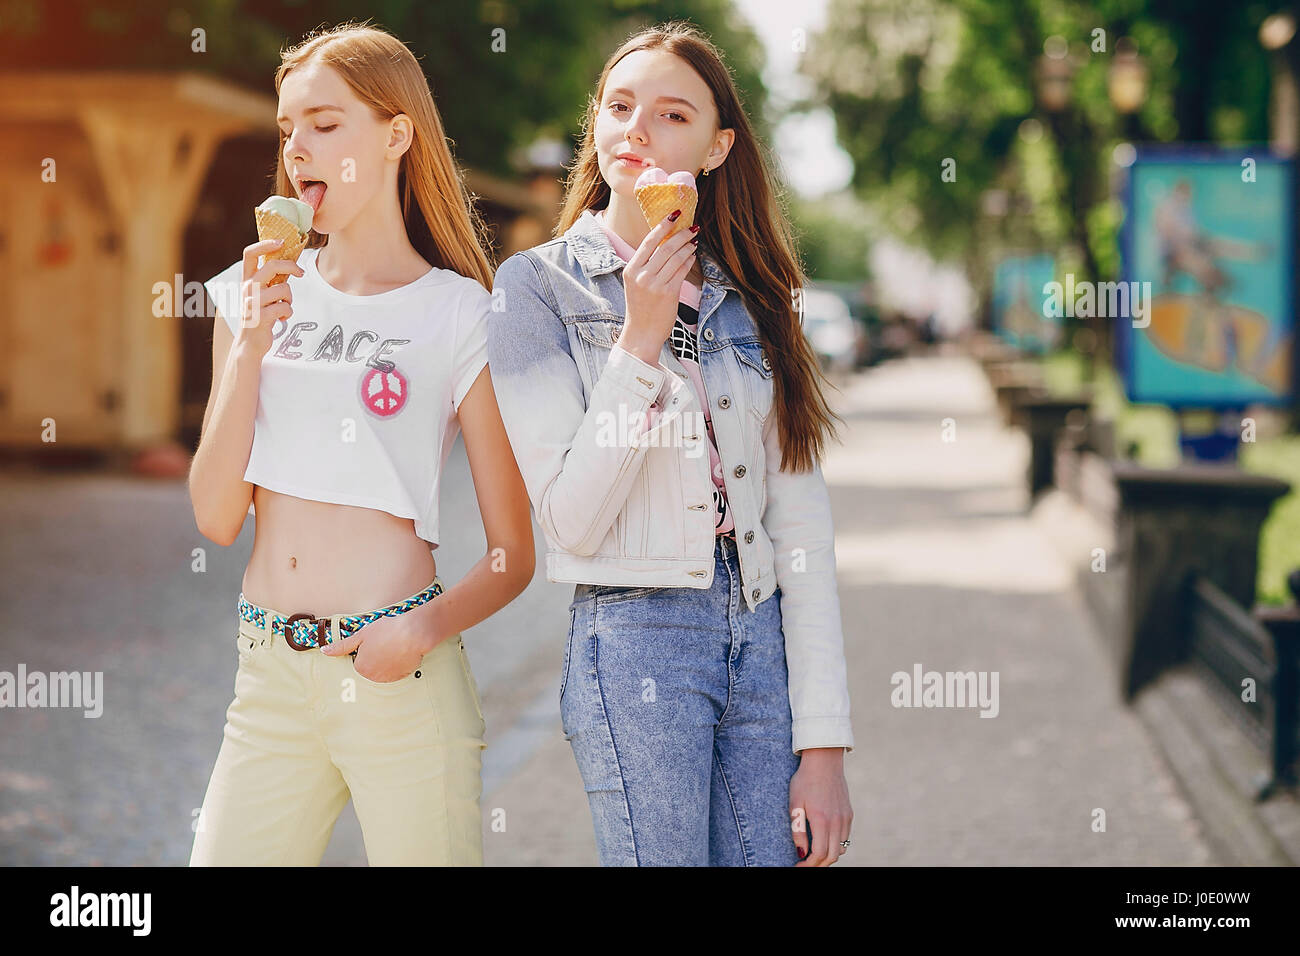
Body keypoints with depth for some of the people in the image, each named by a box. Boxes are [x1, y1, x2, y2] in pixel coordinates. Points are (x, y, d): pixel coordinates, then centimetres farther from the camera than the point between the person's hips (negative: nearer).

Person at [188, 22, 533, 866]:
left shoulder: (458, 315, -1)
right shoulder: (254, 295, 9)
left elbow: (513, 559, 0)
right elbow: (216, 516, 3)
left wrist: (427, 628, -18)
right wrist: (249, 346, -5)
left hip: (399, 679, -3)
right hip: (270, 676, 3)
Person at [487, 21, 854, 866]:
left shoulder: (746, 294, 11)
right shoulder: (540, 284, -1)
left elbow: (800, 519, 5)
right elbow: (572, 521, -9)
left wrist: (824, 742, -1)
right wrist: (640, 340, -14)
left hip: (760, 637, 4)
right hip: (635, 643, -4)